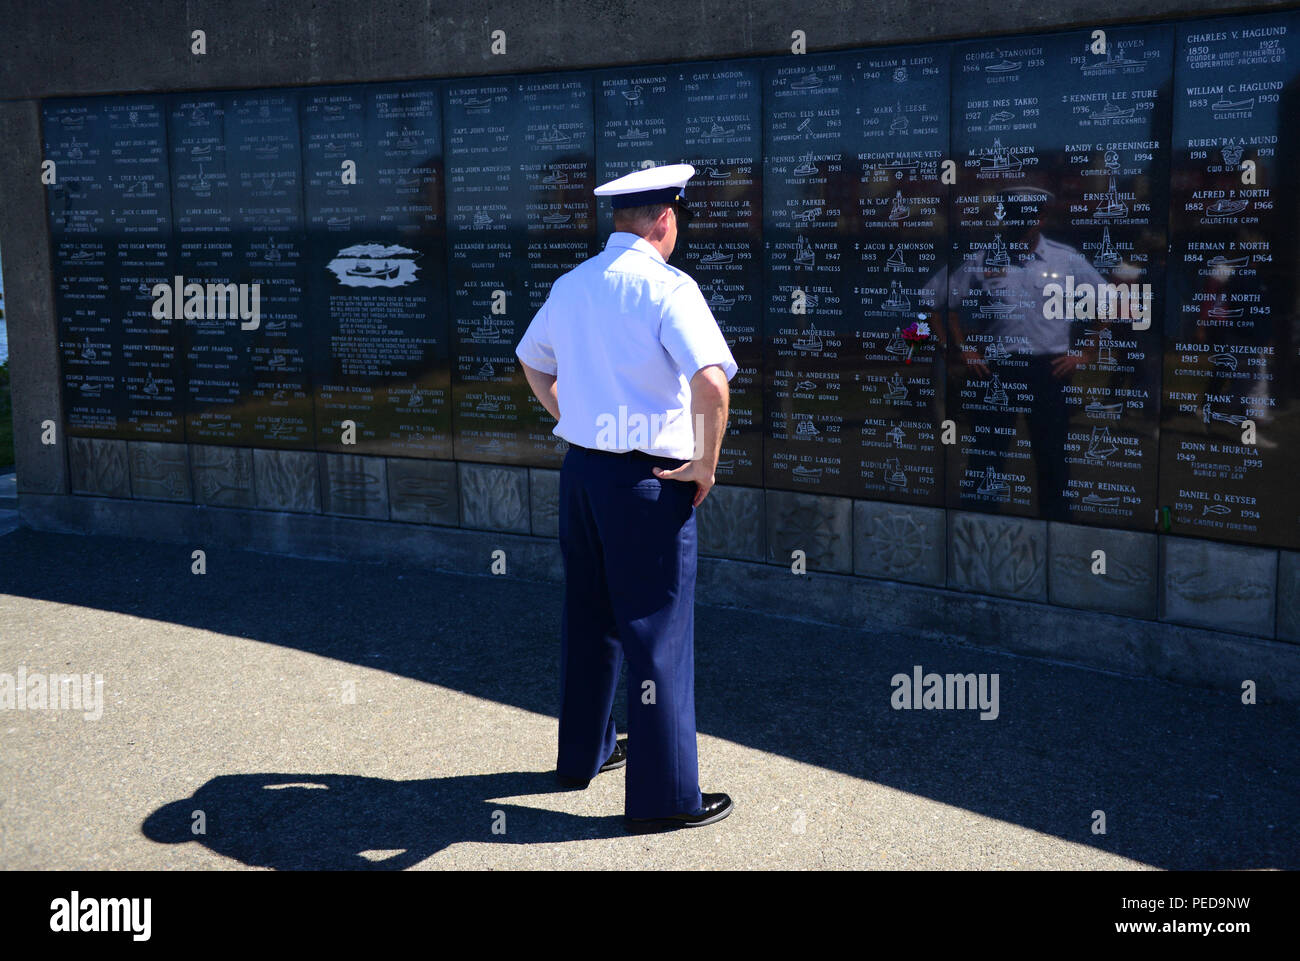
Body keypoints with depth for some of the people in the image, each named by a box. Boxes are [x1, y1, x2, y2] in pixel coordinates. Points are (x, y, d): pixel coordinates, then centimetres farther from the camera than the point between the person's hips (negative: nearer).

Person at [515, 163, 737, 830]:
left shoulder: (570, 285, 9)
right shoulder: (667, 287, -15)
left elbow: (530, 361, 25)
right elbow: (711, 381, -27)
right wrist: (705, 463, -14)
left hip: (580, 469, 8)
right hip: (649, 481, -7)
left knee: (588, 620, 20)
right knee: (657, 635, 1)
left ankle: (583, 754, 37)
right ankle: (662, 796, 11)